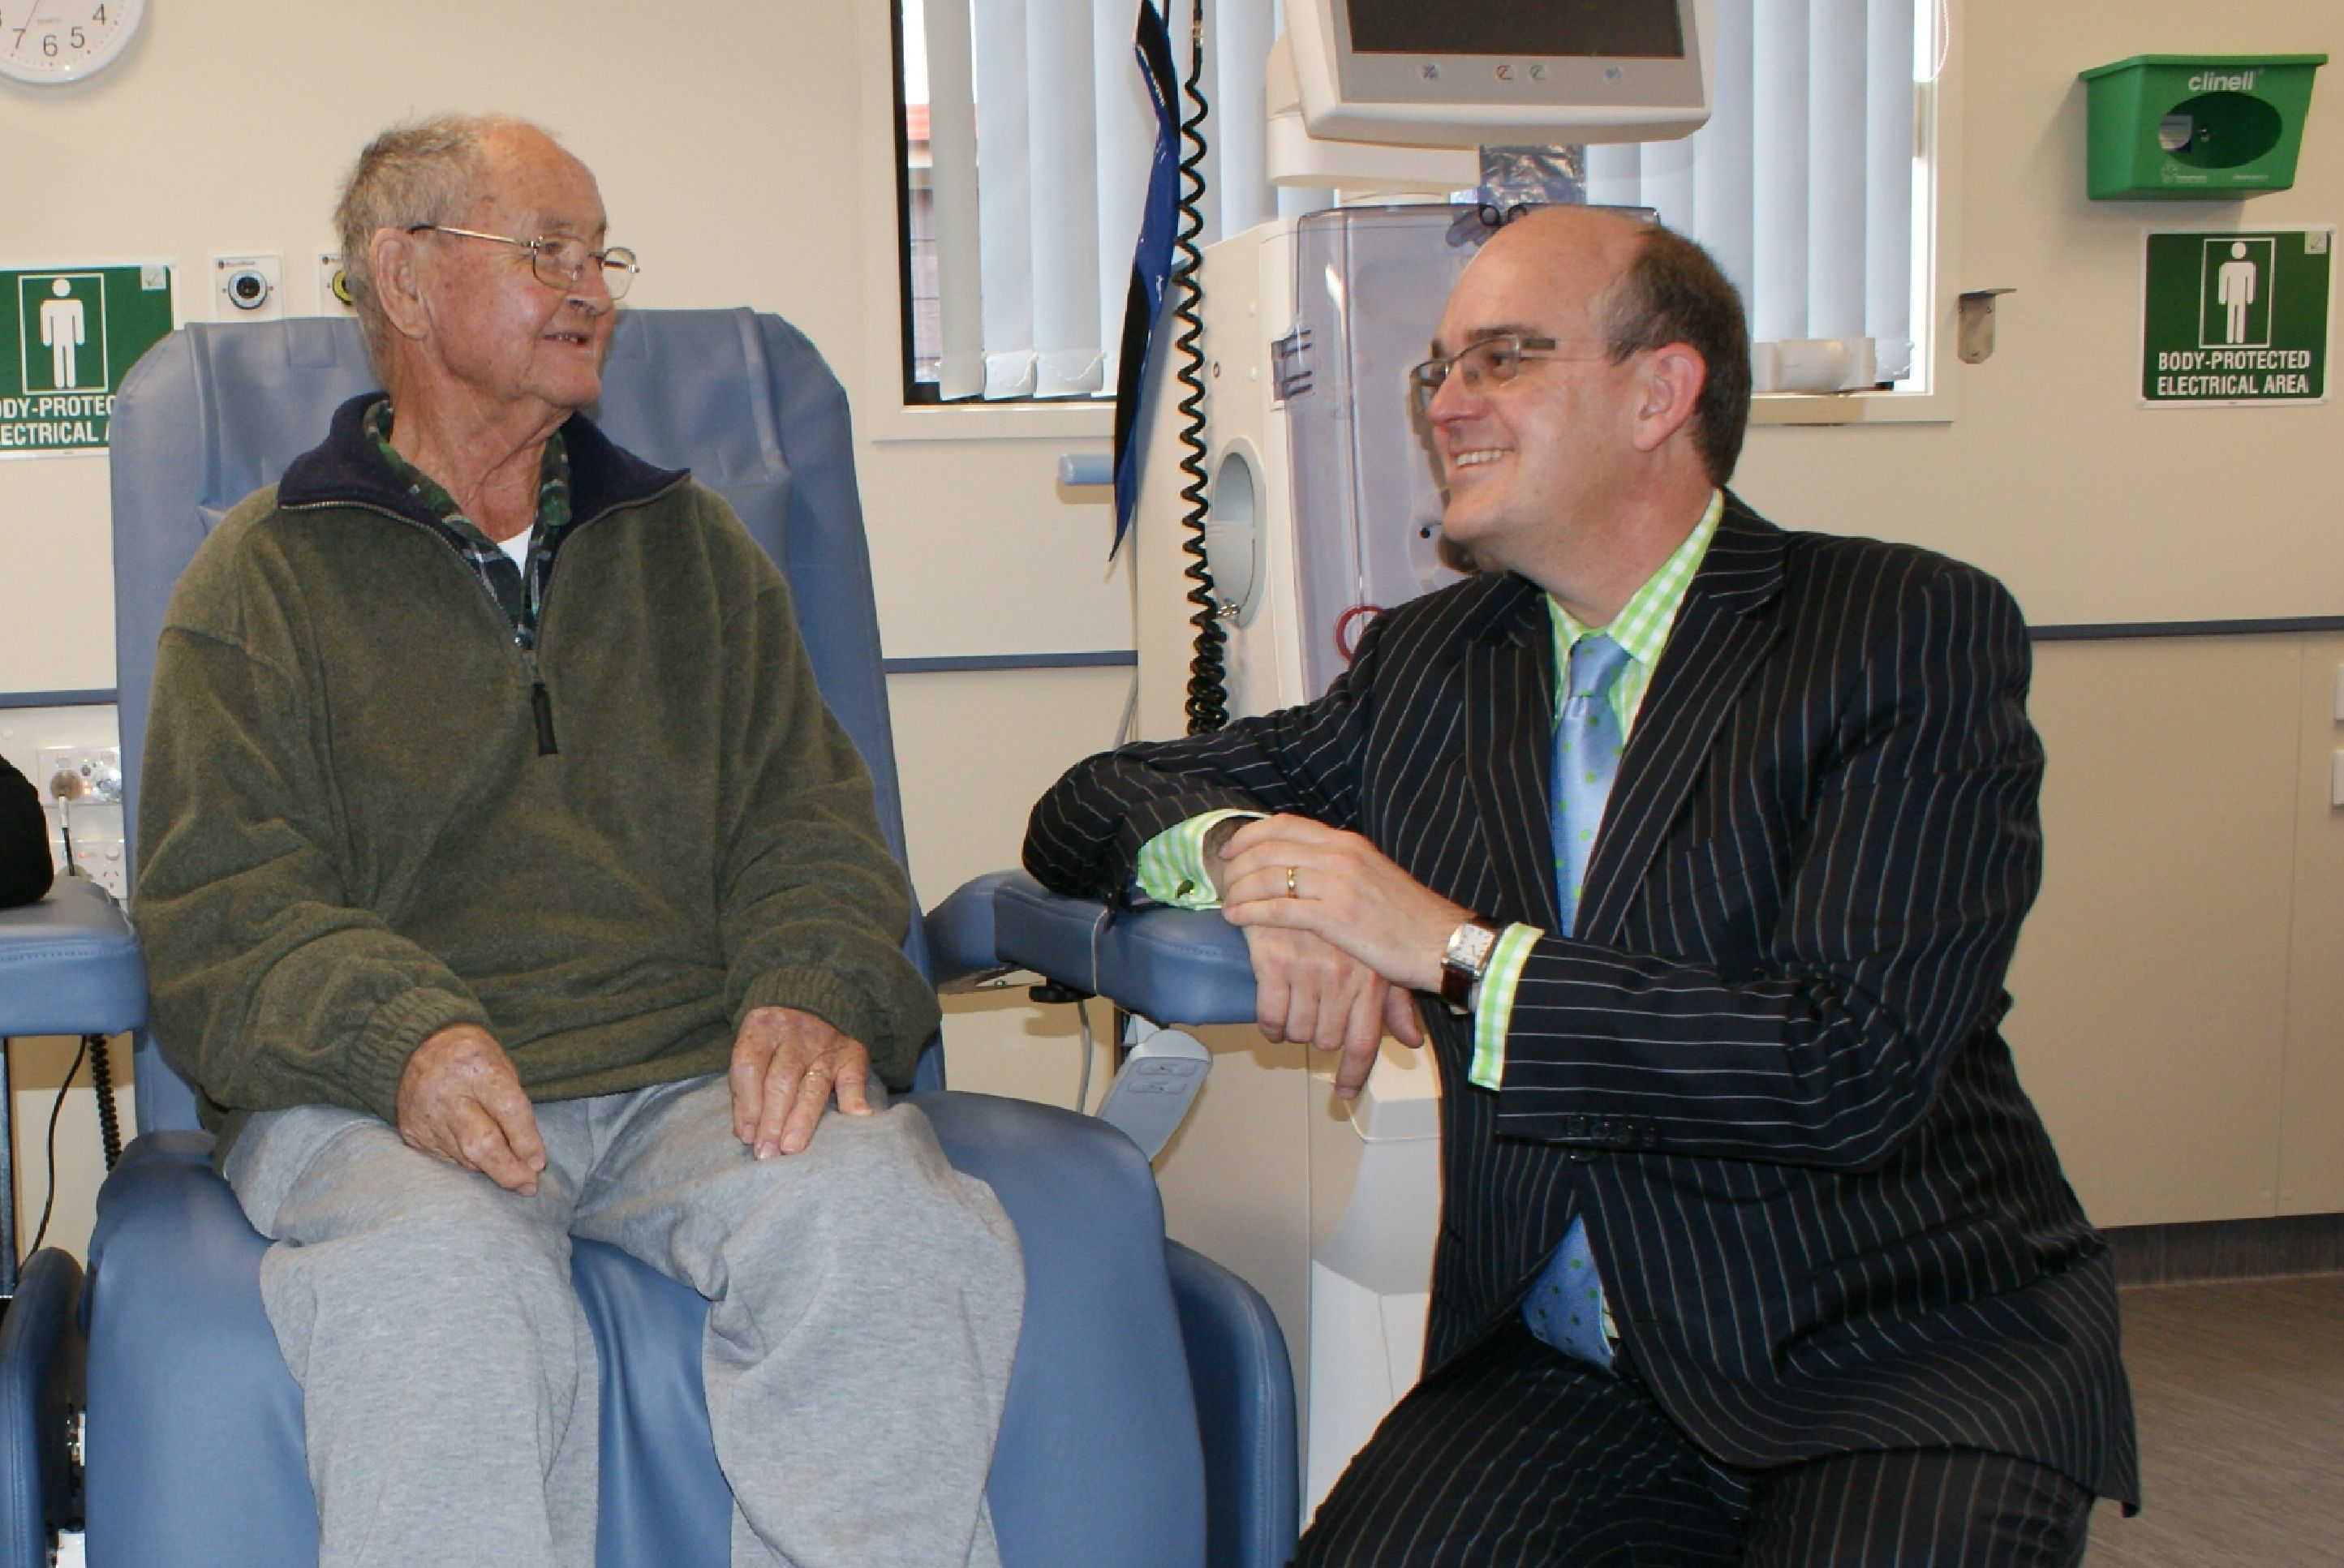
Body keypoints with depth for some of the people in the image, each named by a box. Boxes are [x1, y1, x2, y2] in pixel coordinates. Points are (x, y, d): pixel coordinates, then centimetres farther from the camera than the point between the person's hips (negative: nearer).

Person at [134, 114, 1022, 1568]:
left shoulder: (695, 547, 23)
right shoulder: (262, 576, 13)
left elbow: (806, 821, 14)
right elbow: (222, 898, 2)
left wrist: (816, 993, -9)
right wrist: (403, 1033, -19)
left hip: (696, 1074, 2)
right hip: (381, 1094, -2)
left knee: (881, 1212, -30)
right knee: (438, 1274, -36)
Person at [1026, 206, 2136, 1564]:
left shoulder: (1917, 632, -6)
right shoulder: (1431, 665, 10)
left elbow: (1855, 1063, -17)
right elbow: (1097, 805, 10)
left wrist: (1458, 950, -19)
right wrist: (1242, 853, -13)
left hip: (1907, 1350, -2)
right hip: (1563, 1364, 3)